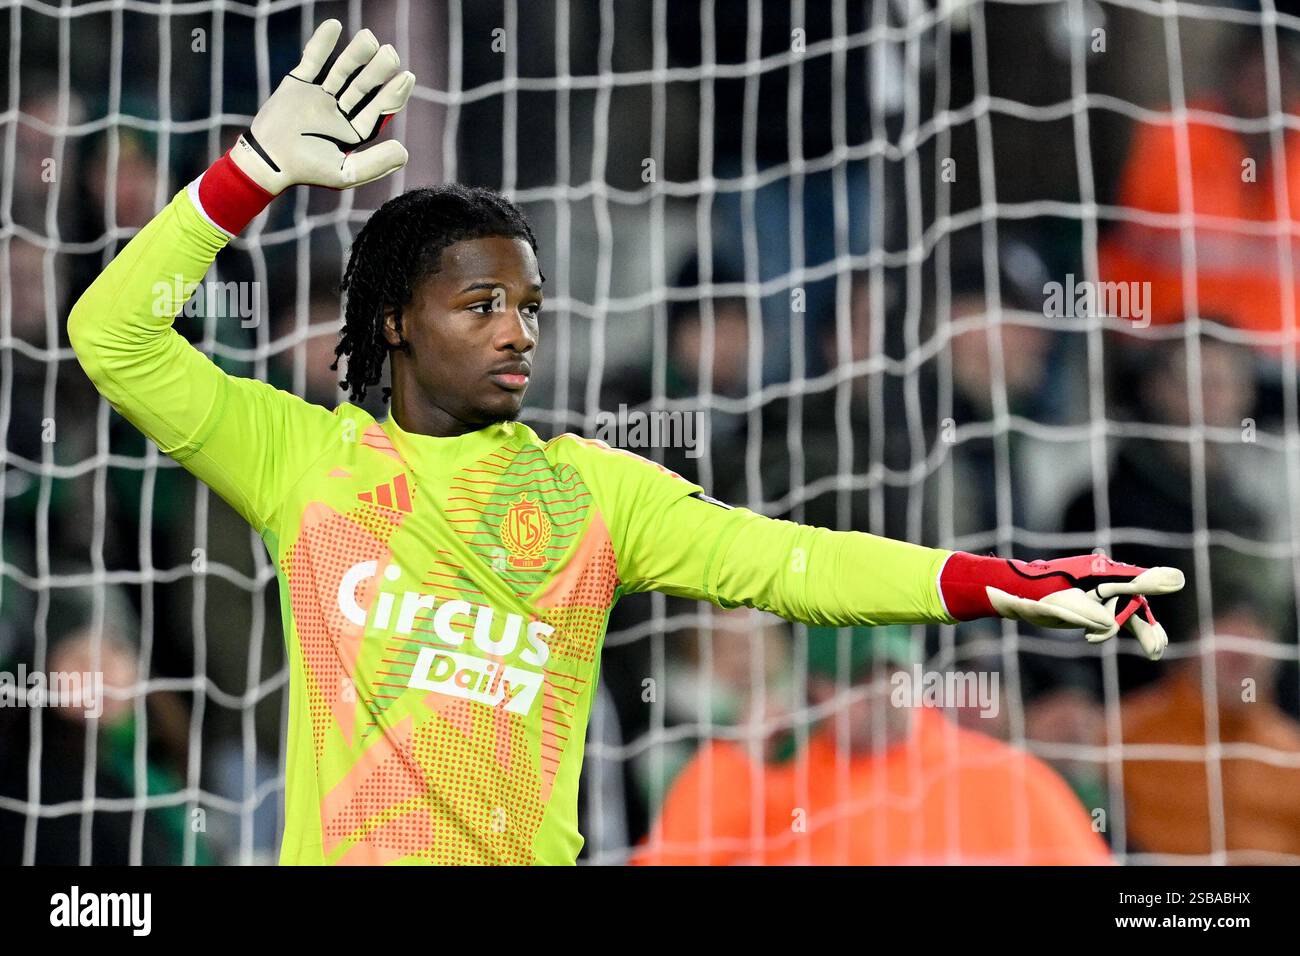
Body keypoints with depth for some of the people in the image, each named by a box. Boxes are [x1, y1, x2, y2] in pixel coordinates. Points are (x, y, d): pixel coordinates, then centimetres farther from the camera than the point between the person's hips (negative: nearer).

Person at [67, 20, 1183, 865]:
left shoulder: (595, 486, 4)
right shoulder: (305, 455, 3)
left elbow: (777, 560, -6)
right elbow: (115, 336, -2)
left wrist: (1007, 583, -19)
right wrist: (259, 169, -8)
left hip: (524, 856, 1)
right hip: (335, 850, 0)